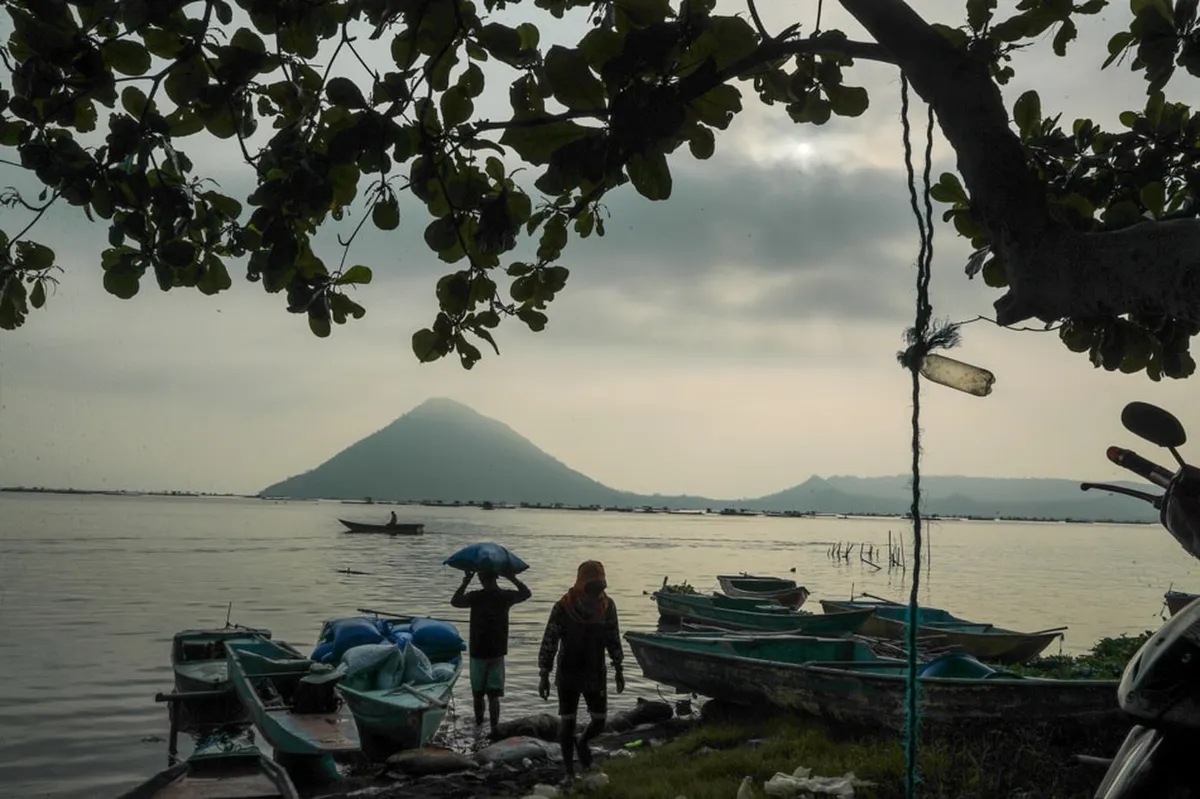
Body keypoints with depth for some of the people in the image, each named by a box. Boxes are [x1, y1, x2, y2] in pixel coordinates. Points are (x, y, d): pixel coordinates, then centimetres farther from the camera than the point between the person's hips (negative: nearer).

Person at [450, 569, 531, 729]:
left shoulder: (476, 597, -13)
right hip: (497, 652, 1)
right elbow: (527, 593, 11)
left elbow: (454, 601, 1)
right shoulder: (505, 596, -5)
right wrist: (513, 578, 8)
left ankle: (478, 721, 31)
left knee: (477, 693, 16)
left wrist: (465, 583, 2)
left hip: (477, 651, -1)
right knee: (494, 695, 3)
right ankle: (494, 727, -5)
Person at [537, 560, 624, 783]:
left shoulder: (607, 606, -5)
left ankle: (583, 742, 38)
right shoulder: (563, 608, -16)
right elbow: (549, 642, -11)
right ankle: (569, 770, 17)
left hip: (596, 673, 3)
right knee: (567, 722, 3)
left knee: (599, 721, 5)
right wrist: (544, 675, -11)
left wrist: (618, 669, 12)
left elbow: (613, 639, 9)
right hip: (568, 673, -3)